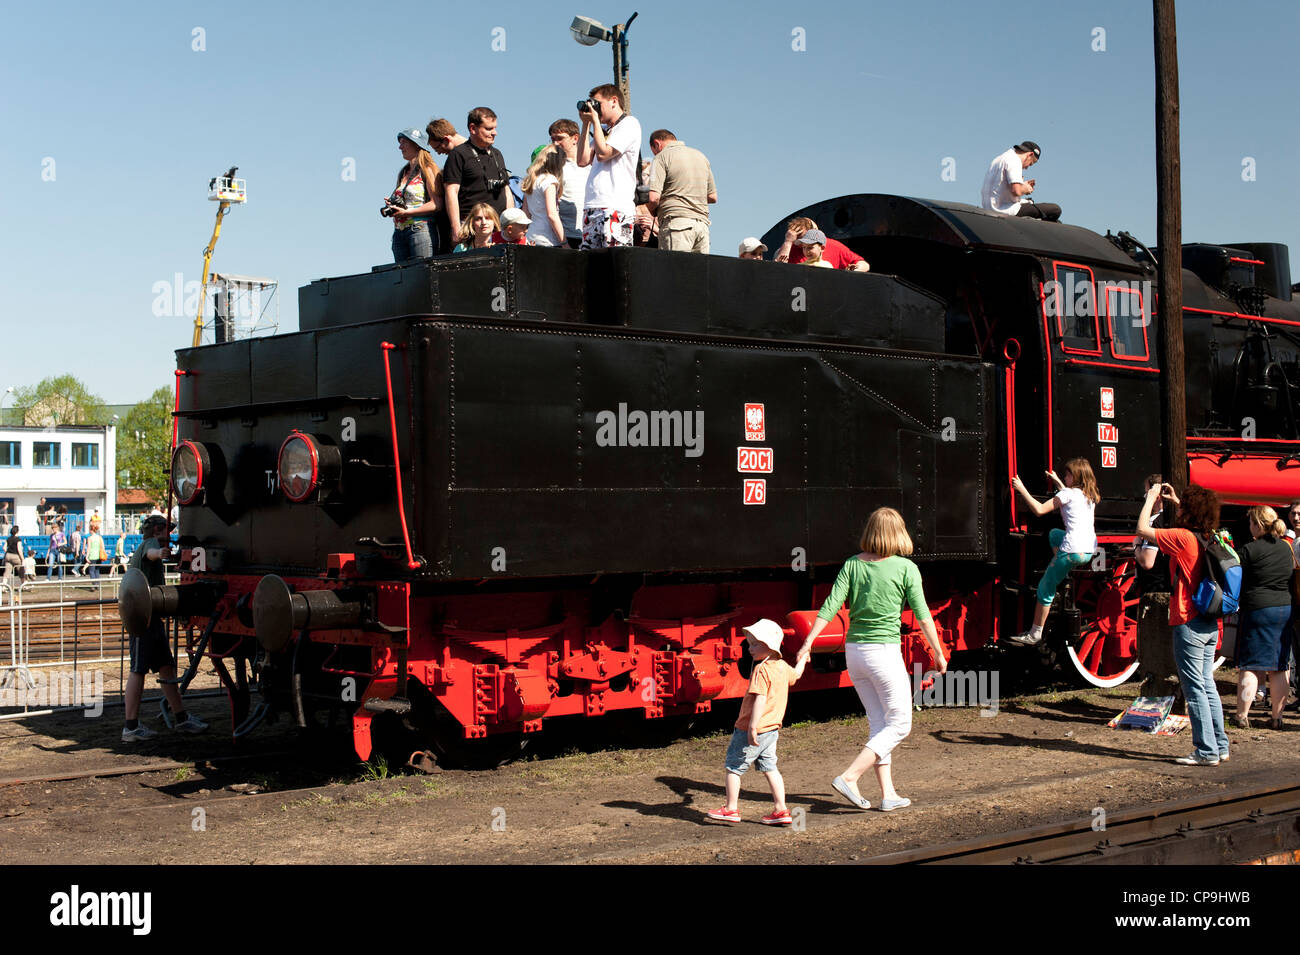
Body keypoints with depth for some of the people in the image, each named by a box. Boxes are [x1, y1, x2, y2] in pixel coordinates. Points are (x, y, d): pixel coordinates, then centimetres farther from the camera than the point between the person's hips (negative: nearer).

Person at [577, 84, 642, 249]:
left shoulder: (629, 124, 0)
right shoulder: (604, 129, 26)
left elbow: (603, 153, -11)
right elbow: (583, 160, 15)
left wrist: (595, 120, -1)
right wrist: (586, 124, 15)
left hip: (615, 207, -8)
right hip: (592, 207, 8)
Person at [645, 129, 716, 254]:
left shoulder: (662, 157, 0)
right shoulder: (702, 156, 20)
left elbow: (653, 198, -10)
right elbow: (713, 197, 21)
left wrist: (652, 211, 9)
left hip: (677, 221, -6)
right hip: (702, 222, 6)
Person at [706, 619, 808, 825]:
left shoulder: (761, 670, -20)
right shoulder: (782, 667, 7)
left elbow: (760, 699, -29)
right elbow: (796, 674, 30)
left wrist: (753, 727, -31)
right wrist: (803, 659, 51)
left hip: (753, 731, -9)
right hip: (772, 729, 9)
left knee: (733, 767, 4)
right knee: (769, 768, 13)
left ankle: (731, 809, 9)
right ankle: (780, 810, 9)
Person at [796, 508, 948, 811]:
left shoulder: (852, 565, 3)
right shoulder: (906, 568, -7)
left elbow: (831, 606, -5)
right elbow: (922, 615, -4)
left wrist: (808, 643, -4)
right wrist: (938, 652, 6)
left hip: (854, 650, 6)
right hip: (884, 651, -5)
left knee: (878, 723, 14)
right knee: (899, 725, 5)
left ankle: (888, 794, 15)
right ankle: (848, 777, -7)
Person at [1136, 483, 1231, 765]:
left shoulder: (1183, 538, -17)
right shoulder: (1209, 539, 6)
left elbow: (1142, 530, -11)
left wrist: (1151, 498, 1)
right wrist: (1175, 501, 28)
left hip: (1189, 623, -8)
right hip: (1210, 624, 8)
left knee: (1195, 688, -3)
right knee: (1207, 684, 14)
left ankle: (1206, 751, -2)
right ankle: (1220, 746, 18)